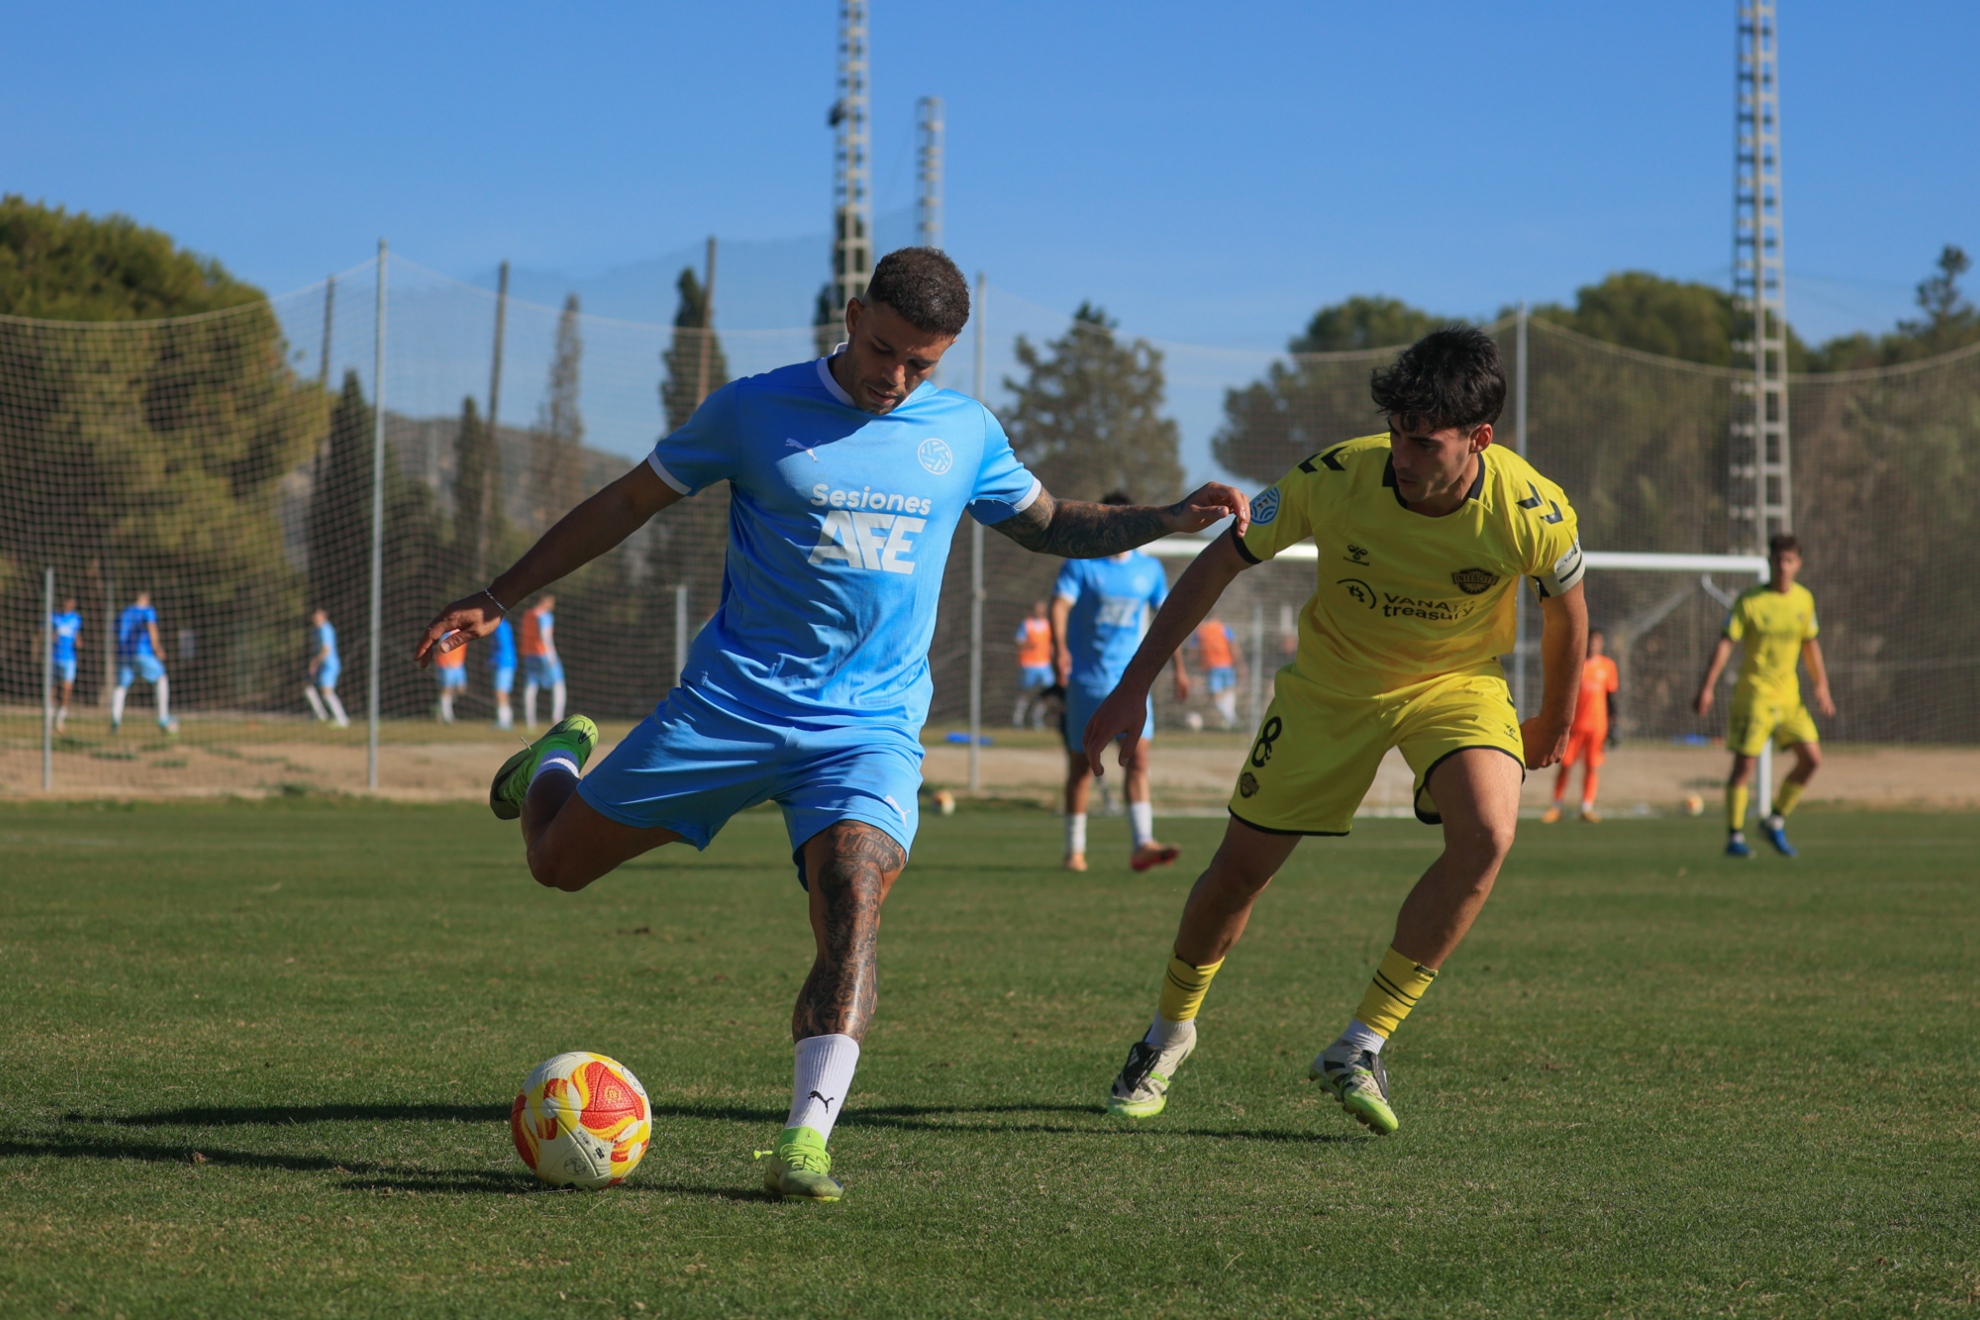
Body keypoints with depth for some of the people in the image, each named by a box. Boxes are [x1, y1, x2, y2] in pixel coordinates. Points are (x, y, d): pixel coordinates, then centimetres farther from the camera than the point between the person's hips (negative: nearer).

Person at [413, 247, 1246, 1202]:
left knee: (852, 907, -26)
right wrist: (499, 598, 5)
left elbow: (1050, 526, 25)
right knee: (555, 863, 6)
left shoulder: (966, 434, 8)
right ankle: (558, 762, 42)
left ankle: (804, 1143, -27)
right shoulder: (757, 409, -2)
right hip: (730, 704, 0)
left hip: (870, 727, 1)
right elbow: (628, 503, 6)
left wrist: (1169, 518, 9)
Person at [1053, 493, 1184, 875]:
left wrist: (1178, 668, 19)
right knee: (1081, 765, 3)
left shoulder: (1149, 568, 9)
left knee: (1138, 758, -12)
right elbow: (1061, 605, -19)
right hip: (1087, 680, -3)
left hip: (1132, 680, 3)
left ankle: (1142, 844, -19)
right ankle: (1074, 850, 13)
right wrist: (1060, 648, -37)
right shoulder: (1081, 565, -4)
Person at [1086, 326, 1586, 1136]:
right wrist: (1131, 689, -15)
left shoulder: (1534, 513, -27)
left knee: (1486, 833, -29)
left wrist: (1555, 720, 12)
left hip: (1455, 683, 0)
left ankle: (1360, 1048, -18)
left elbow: (1564, 608, -3)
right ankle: (1170, 1031, 33)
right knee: (1240, 866, 3)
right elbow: (1219, 564, -14)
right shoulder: (1336, 479, -28)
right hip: (1331, 681, 1)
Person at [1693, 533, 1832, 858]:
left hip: (1788, 694, 5)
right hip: (1754, 692, -5)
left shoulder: (1804, 599, 6)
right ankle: (1734, 837, 3)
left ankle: (1775, 822, 13)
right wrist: (1707, 688, -18)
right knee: (1744, 764, -6)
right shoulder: (1749, 601, -10)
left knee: (1812, 758, -2)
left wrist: (1821, 687, 14)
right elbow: (1725, 644, -12)